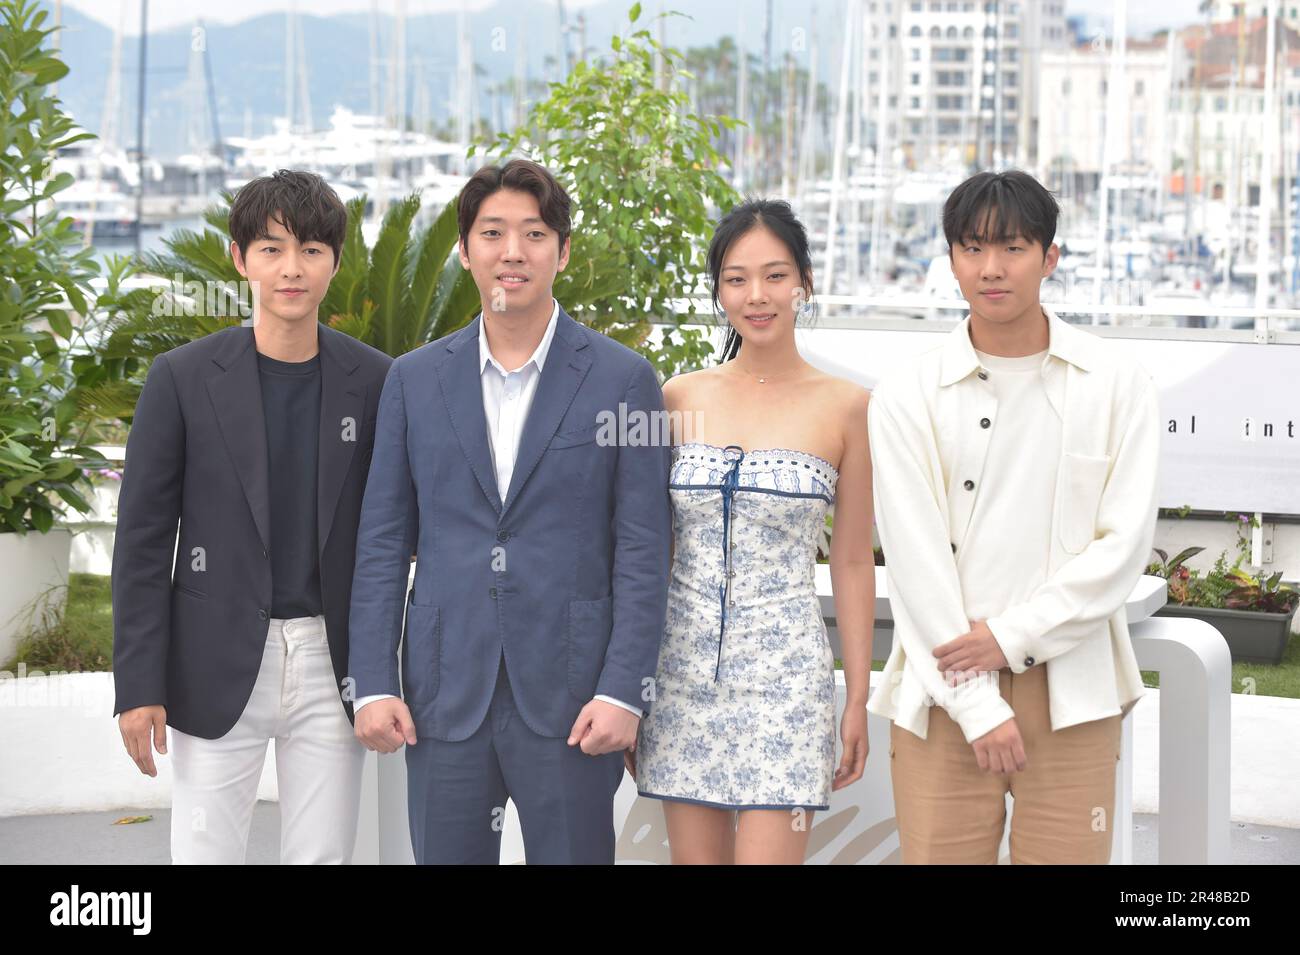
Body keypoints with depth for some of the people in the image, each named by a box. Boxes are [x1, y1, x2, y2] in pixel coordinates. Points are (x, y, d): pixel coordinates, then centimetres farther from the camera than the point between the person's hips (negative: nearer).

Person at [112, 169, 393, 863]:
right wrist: (138, 685, -6)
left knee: (324, 856, 7)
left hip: (333, 668, 2)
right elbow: (143, 540, -2)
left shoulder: (373, 382, 2)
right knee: (204, 855, 0)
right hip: (219, 668, -2)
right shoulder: (183, 379, -3)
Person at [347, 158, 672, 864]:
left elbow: (642, 553, -2)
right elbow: (382, 543, 8)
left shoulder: (623, 380, 1)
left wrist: (623, 692, -10)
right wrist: (373, 684, 0)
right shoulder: (415, 379, 8)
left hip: (570, 699, -2)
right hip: (445, 696, 2)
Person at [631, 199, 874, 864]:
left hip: (783, 670, -3)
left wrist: (857, 698, 2)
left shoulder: (844, 407, 0)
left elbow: (852, 562, 3)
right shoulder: (681, 398, 6)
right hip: (684, 660, 3)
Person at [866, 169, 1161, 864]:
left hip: (1071, 691, 0)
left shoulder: (1116, 384, 5)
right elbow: (916, 559, -3)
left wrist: (1012, 637, -8)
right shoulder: (907, 396, 3)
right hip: (945, 694, 0)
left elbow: (1125, 541, 0)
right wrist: (980, 707, -8)